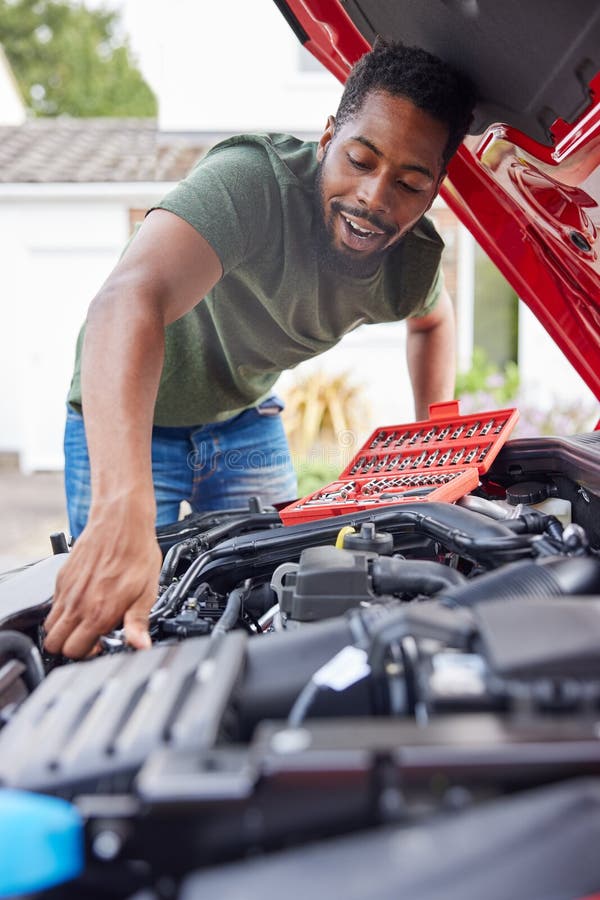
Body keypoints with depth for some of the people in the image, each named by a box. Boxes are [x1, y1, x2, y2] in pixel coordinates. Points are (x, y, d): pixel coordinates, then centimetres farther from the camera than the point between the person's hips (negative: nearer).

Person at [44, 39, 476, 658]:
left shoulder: (415, 259, -14)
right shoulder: (252, 179, -37)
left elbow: (432, 318, 14)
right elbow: (131, 299, -55)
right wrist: (122, 518, -68)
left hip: (246, 420, 5)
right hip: (122, 418, -5)